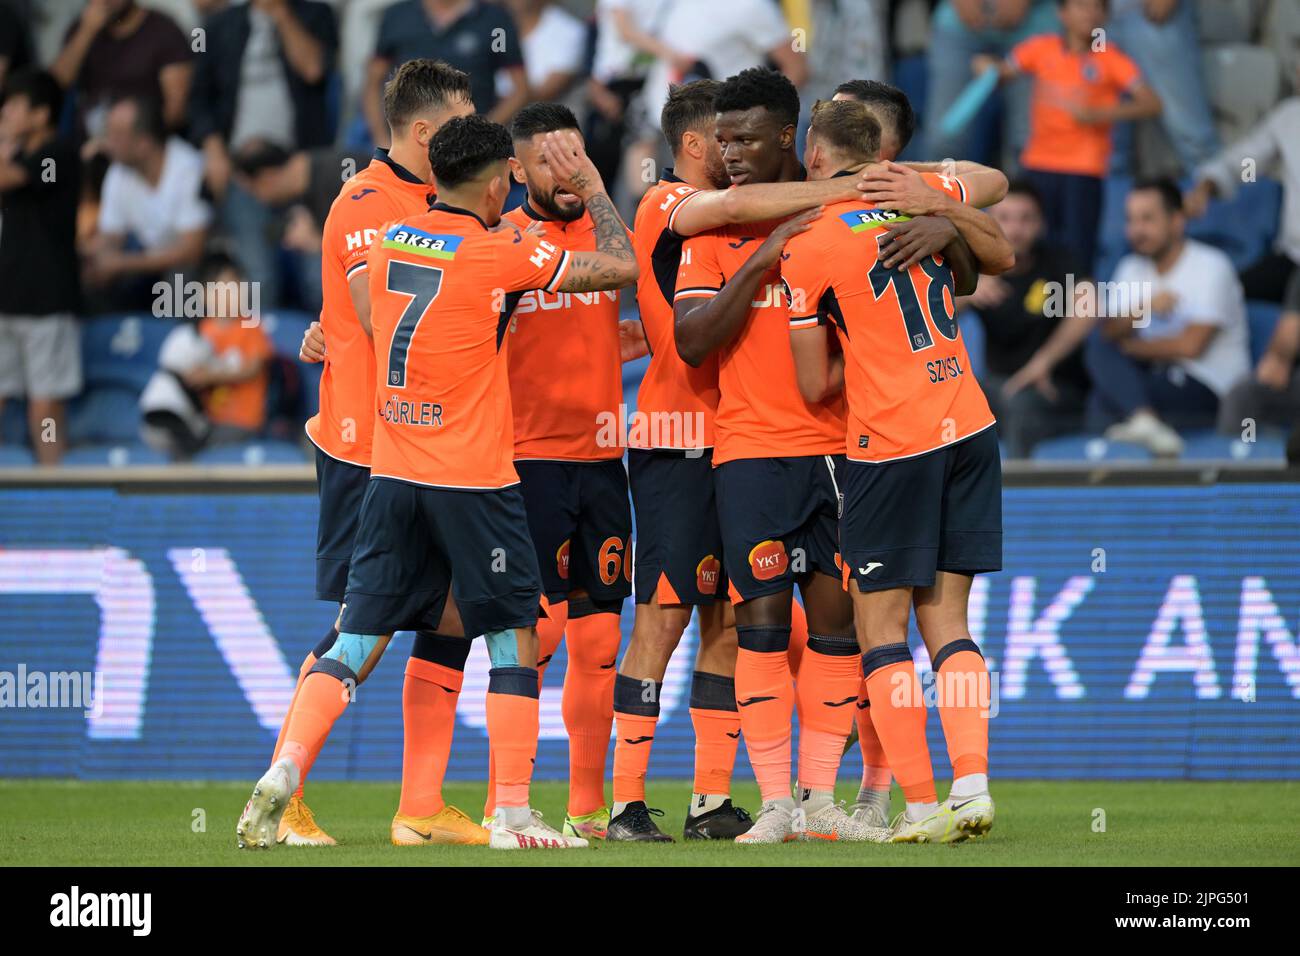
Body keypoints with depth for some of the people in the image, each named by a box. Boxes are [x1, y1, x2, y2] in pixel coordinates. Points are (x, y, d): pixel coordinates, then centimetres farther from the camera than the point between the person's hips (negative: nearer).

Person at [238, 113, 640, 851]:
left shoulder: (389, 242, 6)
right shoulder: (501, 256, -10)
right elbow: (622, 267, -4)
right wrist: (595, 190, 10)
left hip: (392, 476, 5)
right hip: (475, 479, -5)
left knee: (359, 638, 5)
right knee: (514, 637, 7)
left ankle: (285, 771, -12)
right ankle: (513, 813, 5)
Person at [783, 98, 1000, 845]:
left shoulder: (808, 246, -7)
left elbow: (814, 386, -4)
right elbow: (969, 278, 30)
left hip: (892, 445, -5)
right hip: (971, 428, 5)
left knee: (882, 630, 3)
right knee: (947, 620, 10)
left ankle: (922, 805, -4)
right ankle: (973, 785, -2)